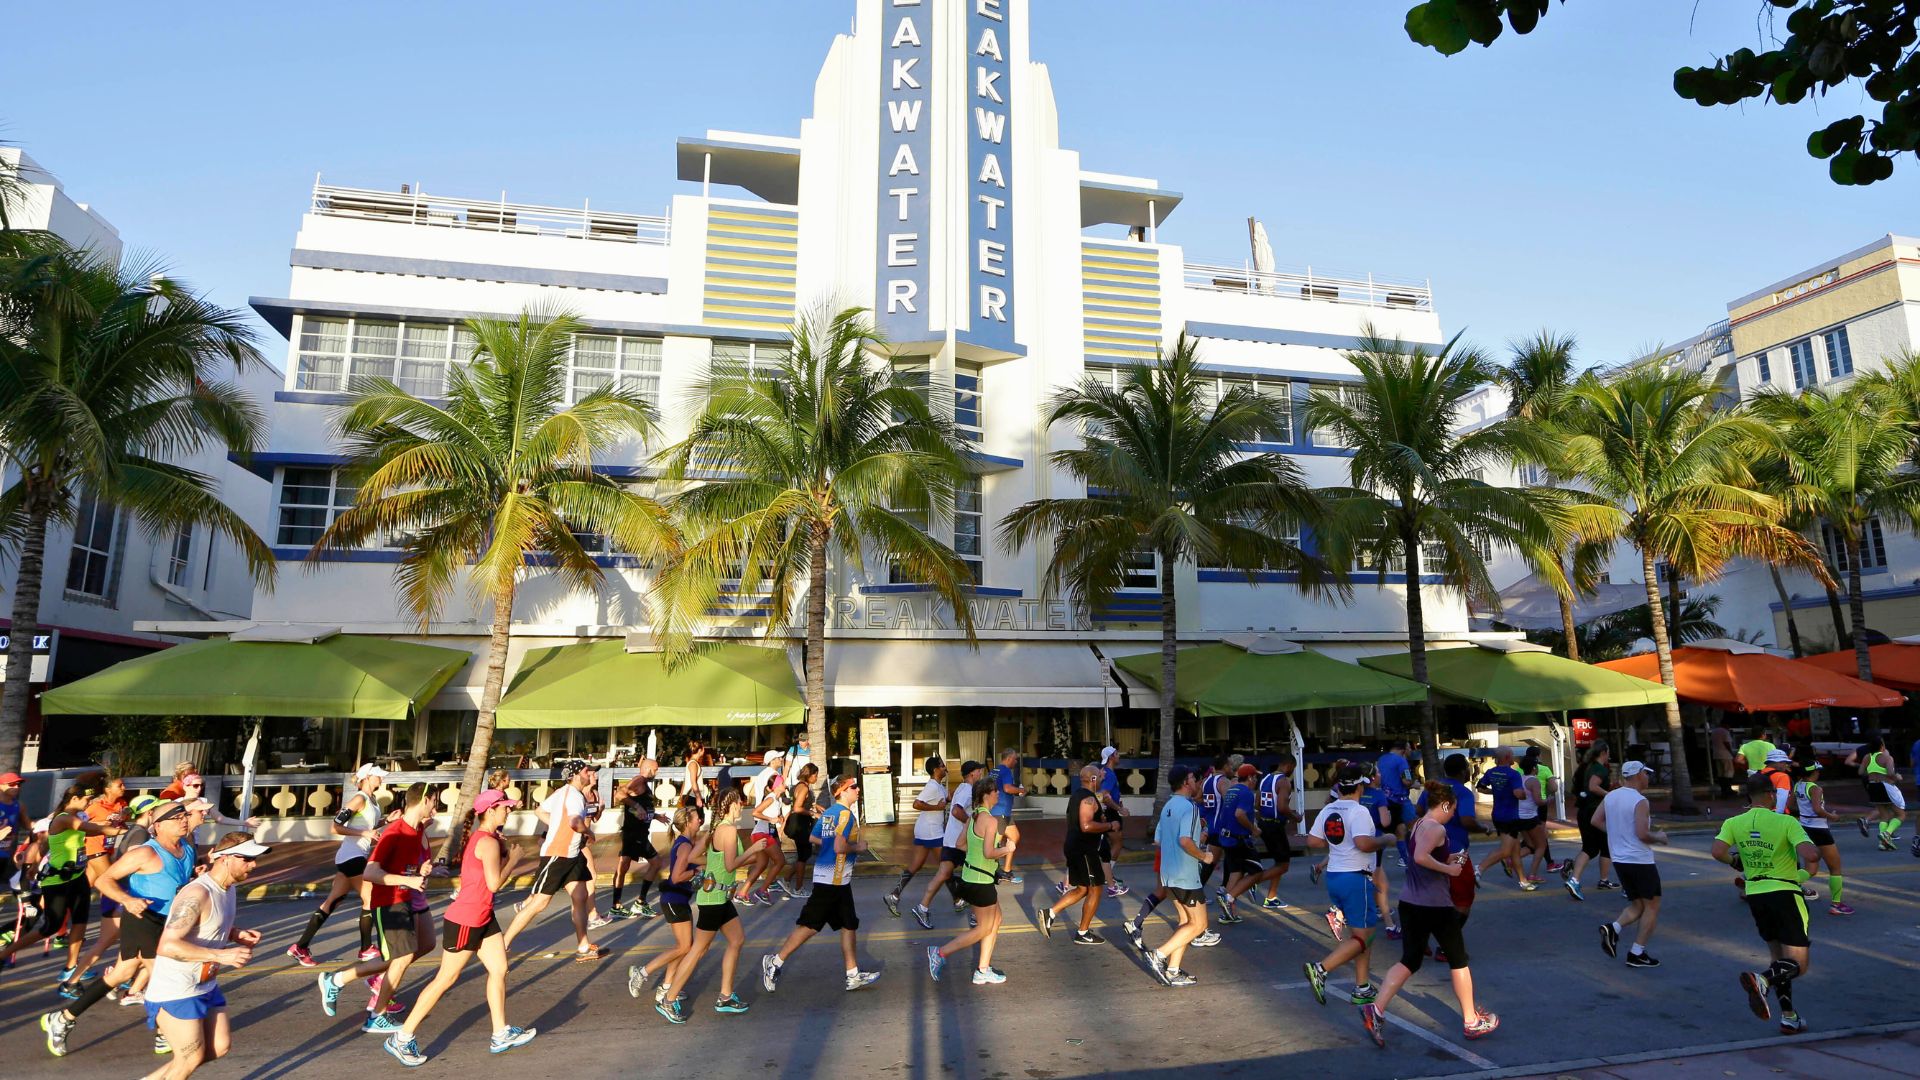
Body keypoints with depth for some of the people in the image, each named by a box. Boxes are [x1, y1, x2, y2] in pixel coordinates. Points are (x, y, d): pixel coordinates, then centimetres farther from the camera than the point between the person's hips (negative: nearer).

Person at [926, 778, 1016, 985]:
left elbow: (961, 844, 12)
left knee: (996, 920, 18)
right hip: (980, 882, -9)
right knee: (983, 929, 6)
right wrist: (1007, 849, -11)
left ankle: (983, 970, 22)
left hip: (969, 877, 9)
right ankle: (940, 952, 6)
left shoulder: (973, 817, 6)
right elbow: (989, 853, -27)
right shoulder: (989, 820, -21)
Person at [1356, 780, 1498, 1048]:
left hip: (1409, 903, 8)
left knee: (1409, 961, 10)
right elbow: (1421, 857, -31)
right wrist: (1448, 869, -19)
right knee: (1458, 961, 13)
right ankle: (1472, 1021, 28)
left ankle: (1376, 1009, -6)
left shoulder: (1417, 825, 13)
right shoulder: (1437, 829, -15)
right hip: (1435, 905, -8)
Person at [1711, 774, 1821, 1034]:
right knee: (1798, 963, 0)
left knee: (1778, 957, 19)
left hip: (1755, 894, 4)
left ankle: (1788, 1017, 17)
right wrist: (1807, 873, -1)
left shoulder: (1733, 823, 0)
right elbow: (1810, 854, -22)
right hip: (1784, 893, -4)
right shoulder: (1786, 822, -10)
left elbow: (1718, 851, -12)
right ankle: (1761, 980, -28)